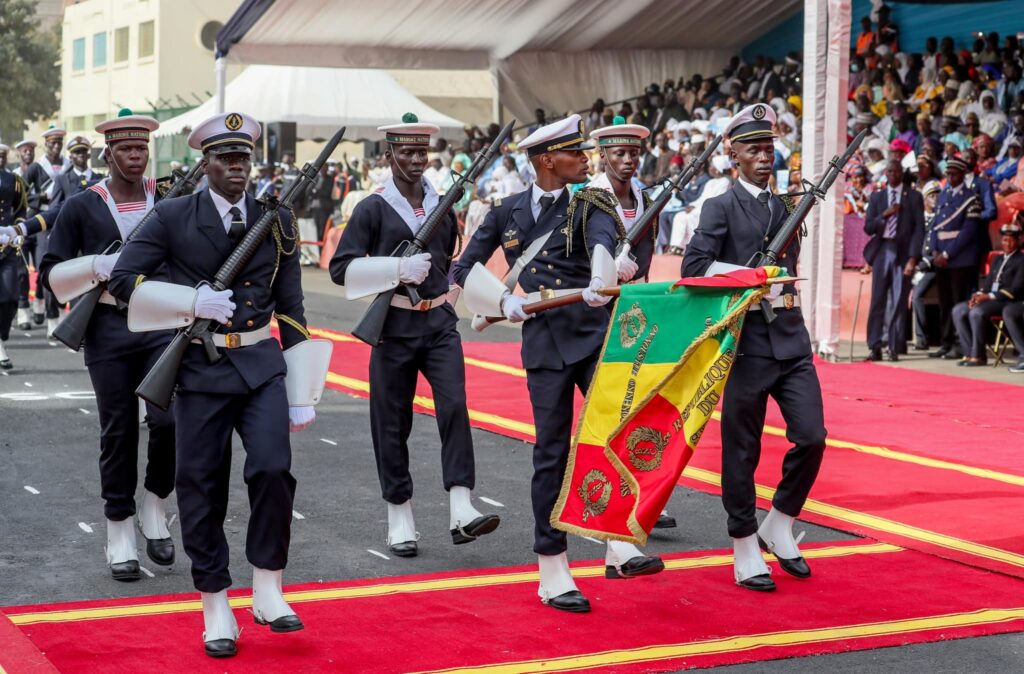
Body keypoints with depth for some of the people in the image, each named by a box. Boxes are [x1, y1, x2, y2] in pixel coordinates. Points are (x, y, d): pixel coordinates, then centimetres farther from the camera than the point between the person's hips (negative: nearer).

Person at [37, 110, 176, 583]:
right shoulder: (81, 207, 2)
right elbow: (51, 276, 1)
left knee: (169, 419, -13)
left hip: (164, 325, 1)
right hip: (109, 332, -1)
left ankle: (155, 507, 12)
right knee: (118, 433, 4)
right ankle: (120, 534, 16)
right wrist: (97, 265, -16)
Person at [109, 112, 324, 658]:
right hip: (200, 367, -1)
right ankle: (215, 607, 14)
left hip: (262, 365, 1)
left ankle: (267, 590, 3)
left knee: (272, 469, -15)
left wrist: (301, 395, 6)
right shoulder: (173, 218, 0)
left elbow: (290, 309, 8)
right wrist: (194, 300, -16)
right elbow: (123, 280, -4)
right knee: (202, 486, 2)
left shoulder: (277, 221, 6)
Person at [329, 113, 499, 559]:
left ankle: (462, 513, -19)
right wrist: (397, 270, -19)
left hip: (440, 323, 3)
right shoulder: (372, 209, -4)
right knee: (392, 422, 3)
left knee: (454, 406, -14)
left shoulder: (442, 205, 10)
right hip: (394, 326, -3)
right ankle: (400, 520, 13)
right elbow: (341, 268, -9)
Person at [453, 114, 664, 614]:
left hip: (596, 334, 0)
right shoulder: (508, 212, 9)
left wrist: (600, 281, -42)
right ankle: (553, 575, 9)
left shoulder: (591, 203, 3)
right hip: (545, 343, 0)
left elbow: (603, 243, -20)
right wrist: (505, 301, -2)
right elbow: (465, 268, 16)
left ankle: (620, 547, -8)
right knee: (551, 454, 2)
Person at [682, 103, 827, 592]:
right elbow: (694, 267, -15)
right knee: (742, 451, 3)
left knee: (811, 437, -3)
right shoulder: (721, 208, -2)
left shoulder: (787, 207, 16)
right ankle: (746, 552, 15)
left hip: (791, 341, 5)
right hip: (746, 344, -5)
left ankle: (779, 526, 18)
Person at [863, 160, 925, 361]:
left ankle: (895, 348, 0)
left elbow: (919, 228, 0)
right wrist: (885, 215, -12)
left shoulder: (914, 197, 5)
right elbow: (868, 227, 6)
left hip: (903, 253, -2)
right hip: (882, 252, 2)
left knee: (899, 302, -4)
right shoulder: (876, 197, 12)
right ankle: (875, 347, 5)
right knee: (878, 301, 2)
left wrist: (913, 258, -8)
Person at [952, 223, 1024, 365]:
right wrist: (979, 294, -4)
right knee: (958, 310, -11)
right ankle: (969, 353, -12)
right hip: (989, 299, 8)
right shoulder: (997, 259, 22)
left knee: (977, 312, -32)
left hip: (1009, 301, -8)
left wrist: (989, 296, -20)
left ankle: (978, 355, -24)